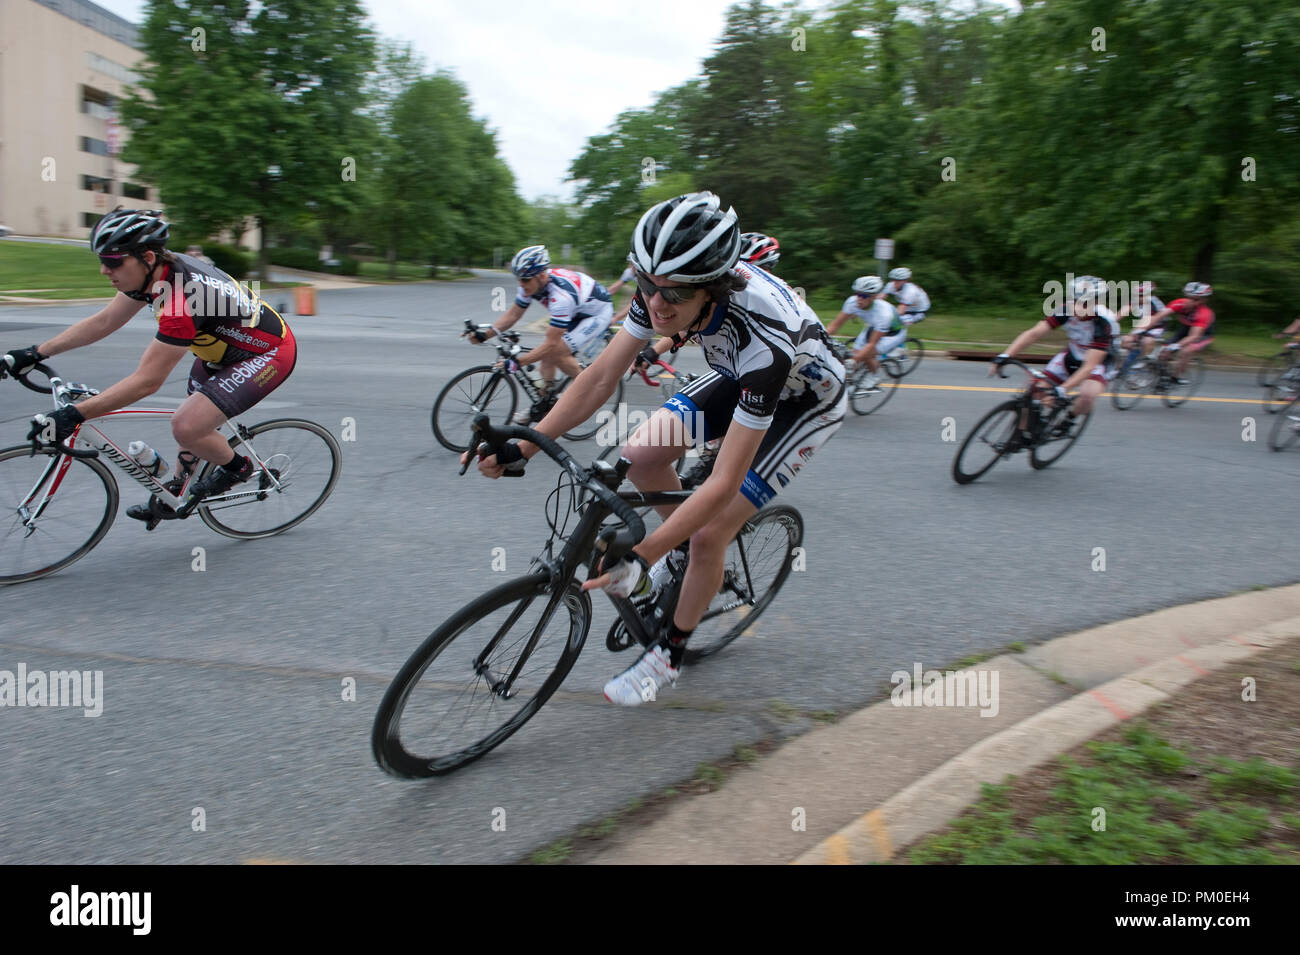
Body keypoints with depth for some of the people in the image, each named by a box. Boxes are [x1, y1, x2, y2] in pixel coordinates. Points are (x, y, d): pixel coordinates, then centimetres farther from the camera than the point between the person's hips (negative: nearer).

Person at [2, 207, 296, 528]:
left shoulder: (182, 297, -33)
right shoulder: (157, 271, -5)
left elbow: (147, 381, -31)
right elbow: (103, 322, 6)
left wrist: (73, 415, -30)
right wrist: (35, 353, 3)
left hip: (268, 353, -10)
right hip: (226, 345, 10)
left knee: (187, 427, -18)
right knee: (191, 417, 18)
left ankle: (237, 468, 9)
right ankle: (173, 496, 36)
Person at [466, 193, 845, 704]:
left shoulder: (764, 338, -43)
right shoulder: (665, 286, -26)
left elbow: (723, 482, -41)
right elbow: (603, 375, -17)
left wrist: (640, 559, -41)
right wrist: (523, 446, -23)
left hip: (804, 400, -6)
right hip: (737, 376, 6)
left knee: (710, 535, -12)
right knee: (641, 455, -12)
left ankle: (668, 656, 12)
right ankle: (685, 544, 17)